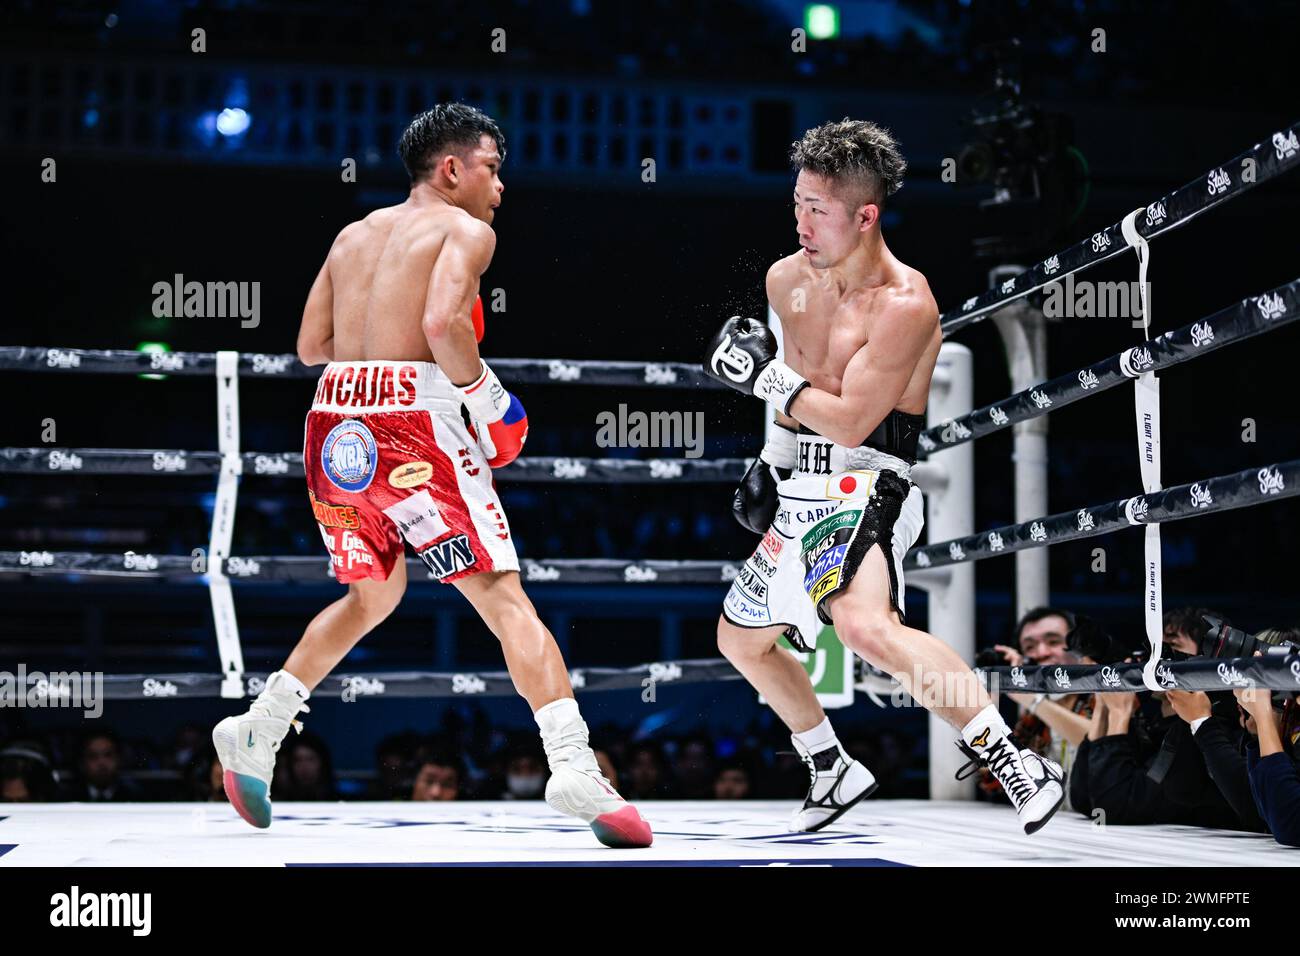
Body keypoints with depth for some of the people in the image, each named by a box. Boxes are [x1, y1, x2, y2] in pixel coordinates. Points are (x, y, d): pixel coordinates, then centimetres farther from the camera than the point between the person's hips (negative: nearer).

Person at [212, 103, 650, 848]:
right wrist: (484, 392, -4)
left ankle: (256, 732, 25)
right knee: (505, 598, -8)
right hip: (413, 420, -7)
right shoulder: (466, 229, 1)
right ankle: (574, 769, -19)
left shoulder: (356, 234, 21)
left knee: (373, 593, 26)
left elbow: (312, 345, 18)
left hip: (336, 425, 7)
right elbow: (442, 322, -17)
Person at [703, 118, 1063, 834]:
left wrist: (762, 376, -16)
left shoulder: (903, 304, -18)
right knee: (741, 638, 21)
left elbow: (850, 422, -23)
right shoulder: (787, 279, 8)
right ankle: (832, 774, 39)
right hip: (801, 489, 9)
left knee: (864, 623, -35)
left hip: (863, 486, -9)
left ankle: (1014, 764, -30)